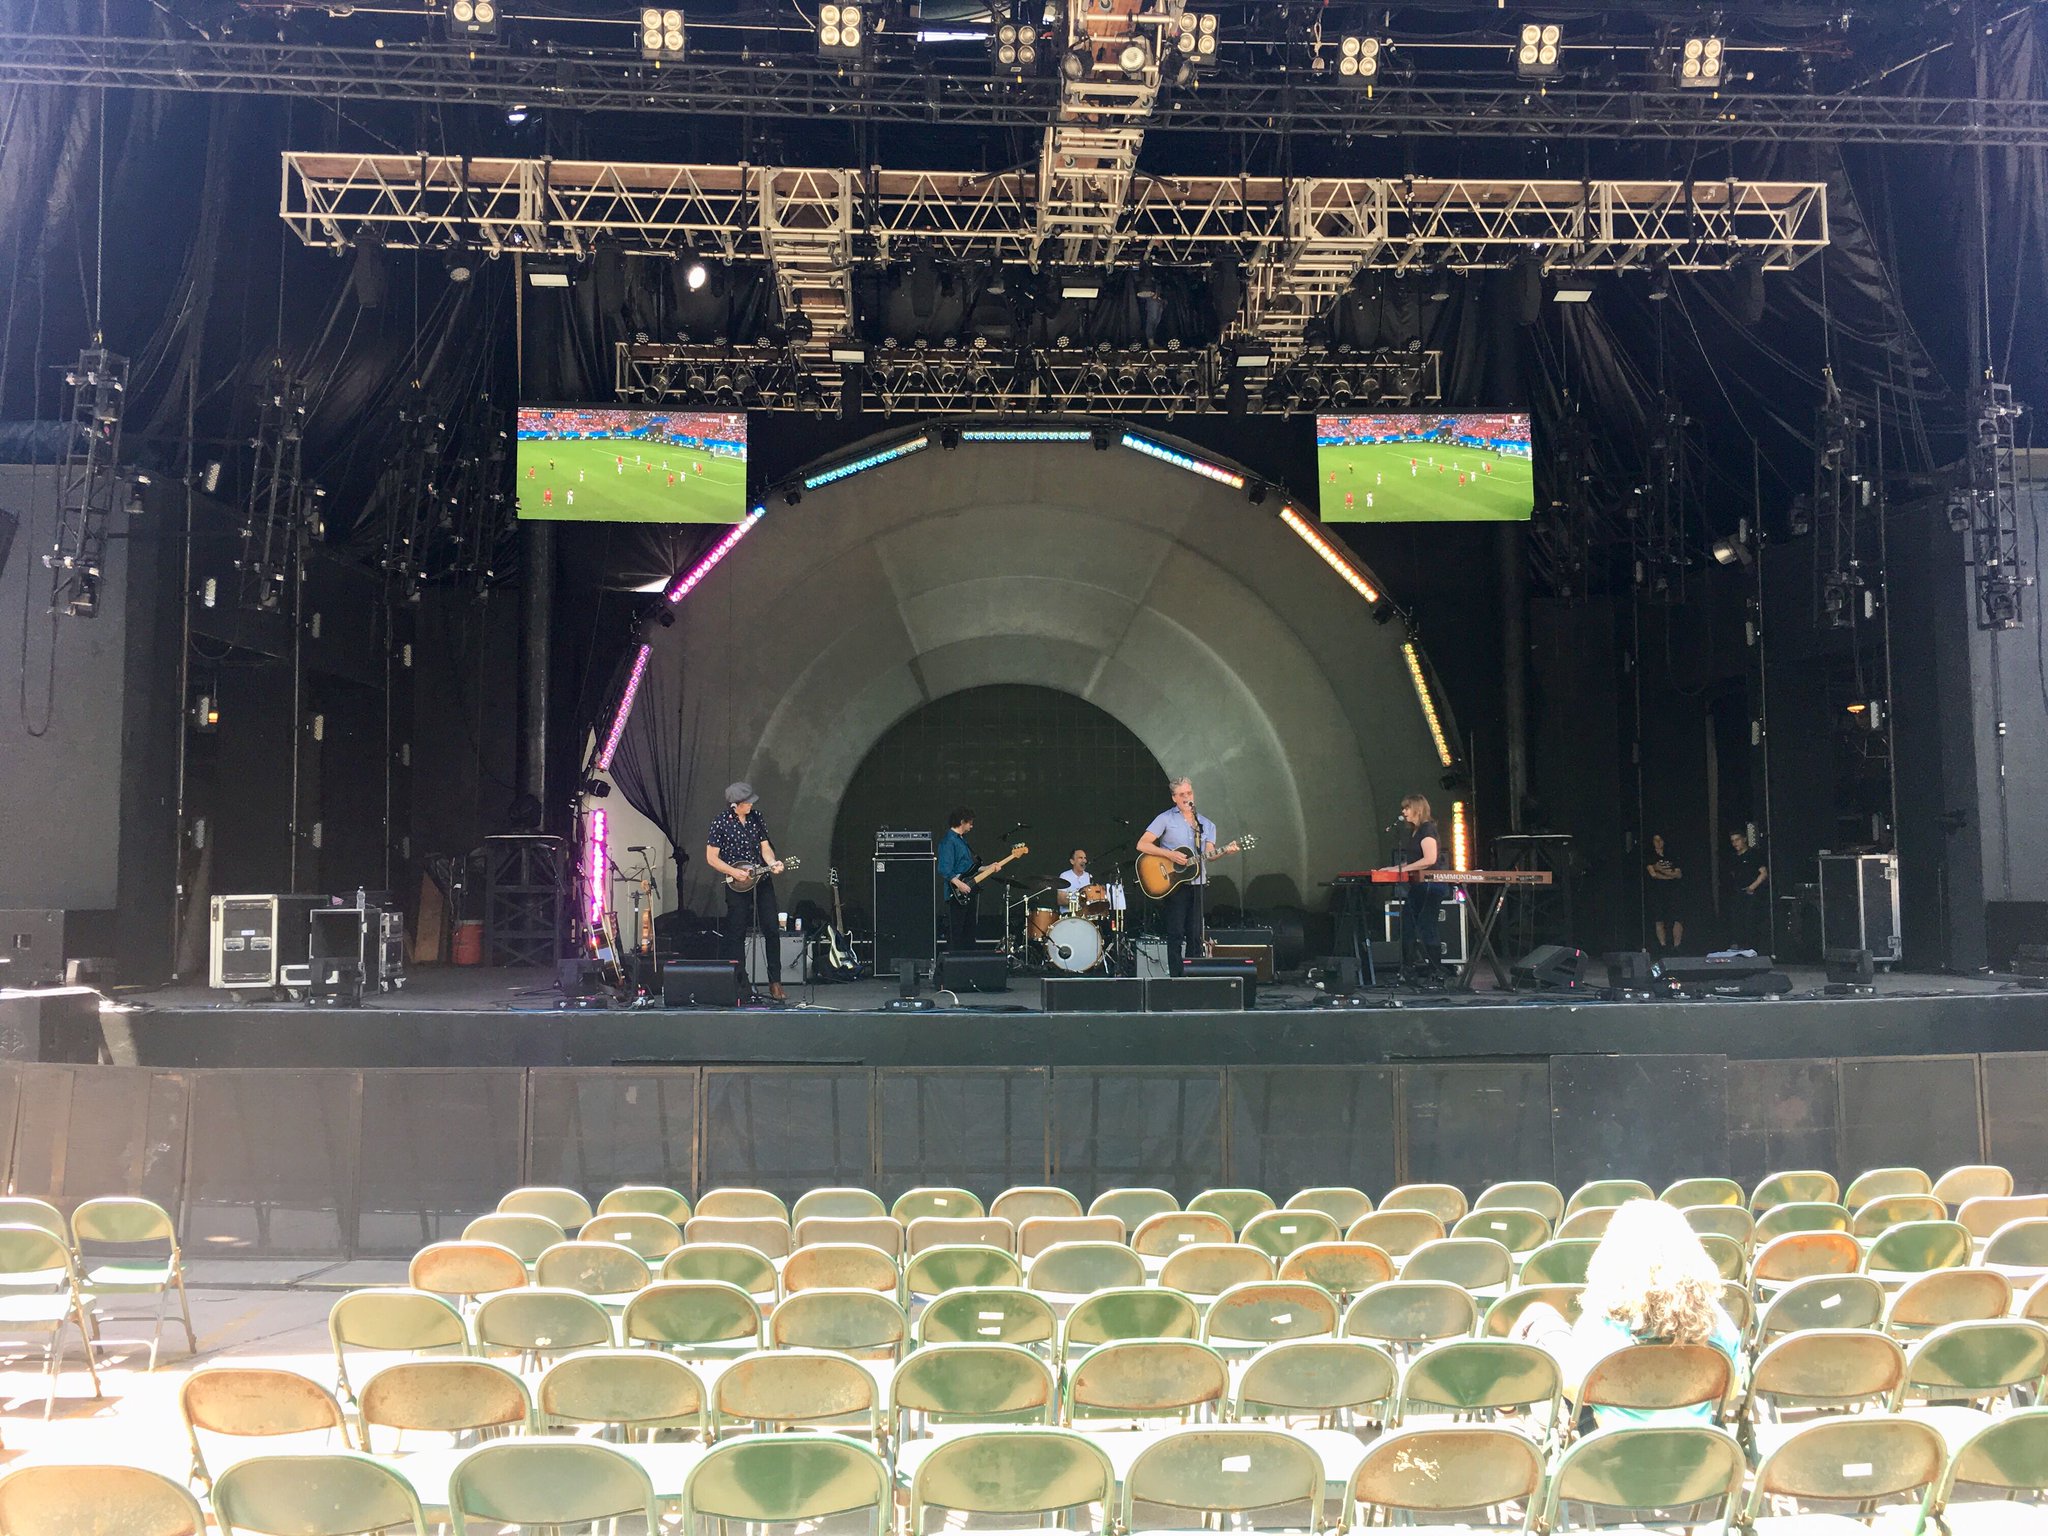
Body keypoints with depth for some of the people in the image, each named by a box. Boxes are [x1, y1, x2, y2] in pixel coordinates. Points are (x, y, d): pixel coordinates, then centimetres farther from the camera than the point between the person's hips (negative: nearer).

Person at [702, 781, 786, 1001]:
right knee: (737, 934, 1)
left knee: (772, 930, 1)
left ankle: (775, 982, 8)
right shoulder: (721, 824, -8)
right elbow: (711, 858, -6)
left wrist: (773, 863, -13)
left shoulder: (756, 818, 5)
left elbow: (765, 847, 7)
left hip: (762, 882, 4)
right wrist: (735, 872, -15)